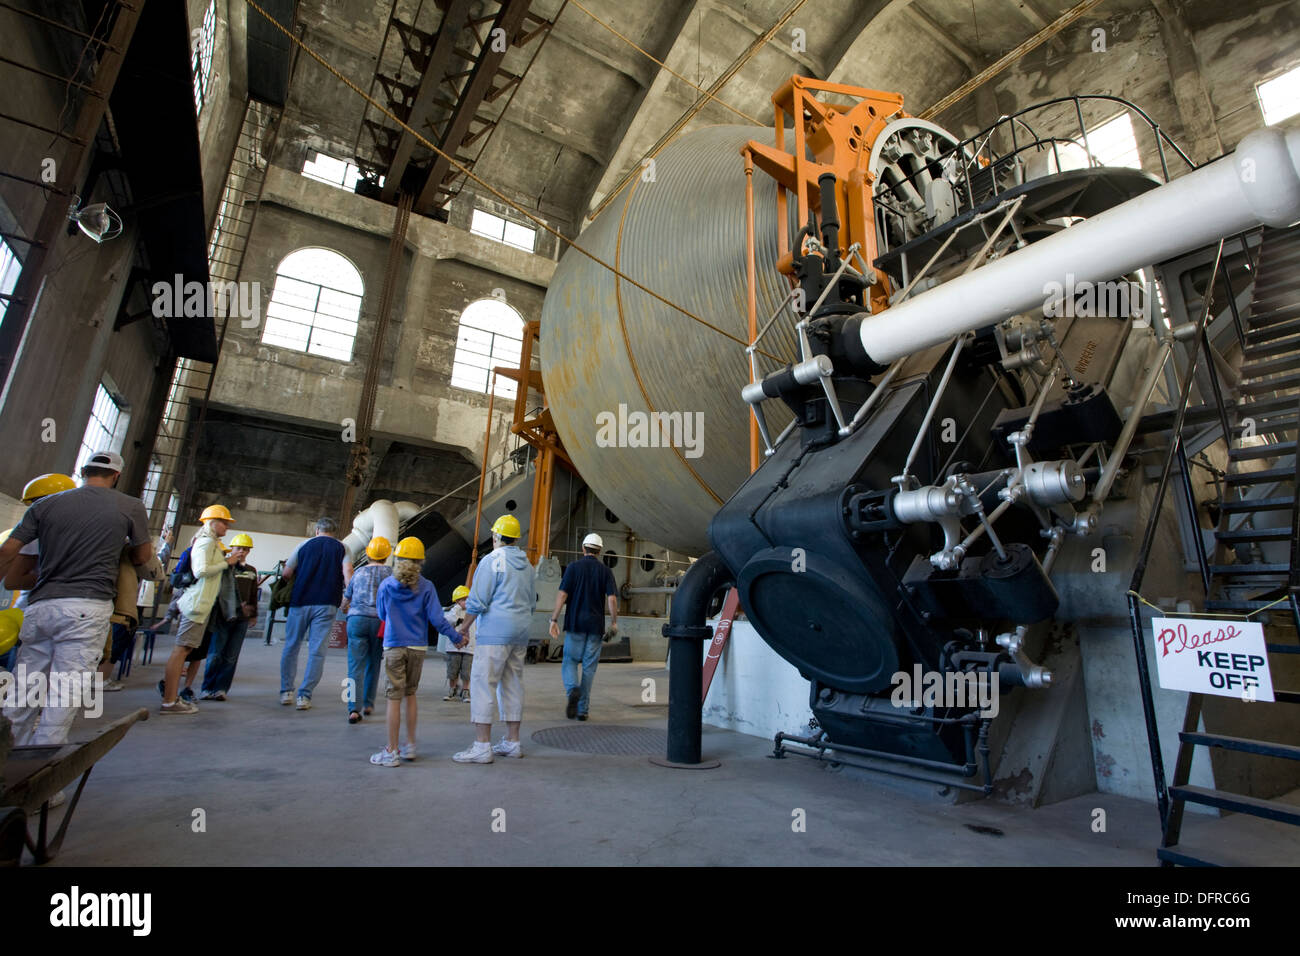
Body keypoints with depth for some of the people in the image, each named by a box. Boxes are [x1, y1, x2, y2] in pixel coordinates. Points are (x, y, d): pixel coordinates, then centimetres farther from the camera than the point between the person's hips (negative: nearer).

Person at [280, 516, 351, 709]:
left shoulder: (304, 545, 10)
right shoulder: (342, 548, 7)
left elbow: (287, 573, 8)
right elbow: (347, 573, -8)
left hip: (300, 601, 1)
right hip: (327, 604, -1)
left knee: (291, 647, 15)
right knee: (317, 651, 2)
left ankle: (286, 691, 20)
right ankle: (304, 695, 0)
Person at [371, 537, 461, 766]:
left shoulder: (386, 585, -4)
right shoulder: (426, 587, -6)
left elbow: (382, 614, 10)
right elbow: (436, 618, -7)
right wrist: (456, 637, 4)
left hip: (393, 646, -1)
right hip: (417, 647, 1)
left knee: (394, 697, 3)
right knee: (410, 694, 15)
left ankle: (392, 751, 9)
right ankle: (410, 745, 22)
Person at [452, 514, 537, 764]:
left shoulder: (493, 560, -9)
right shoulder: (528, 565, 14)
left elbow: (478, 601, -12)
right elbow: (531, 602, 19)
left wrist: (464, 626, -1)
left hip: (495, 631, -8)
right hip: (521, 633, 8)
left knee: (482, 683, -3)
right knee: (513, 685, 12)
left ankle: (482, 746, -3)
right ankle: (512, 742, 18)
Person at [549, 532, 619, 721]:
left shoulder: (573, 567, 0)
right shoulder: (605, 571, 3)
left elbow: (562, 594, -8)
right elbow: (612, 598, -6)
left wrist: (554, 619, -5)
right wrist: (614, 622, 3)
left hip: (575, 623, -1)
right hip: (596, 625, 1)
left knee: (570, 661, 11)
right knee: (589, 667, 8)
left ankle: (572, 690, -17)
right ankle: (582, 709, 10)